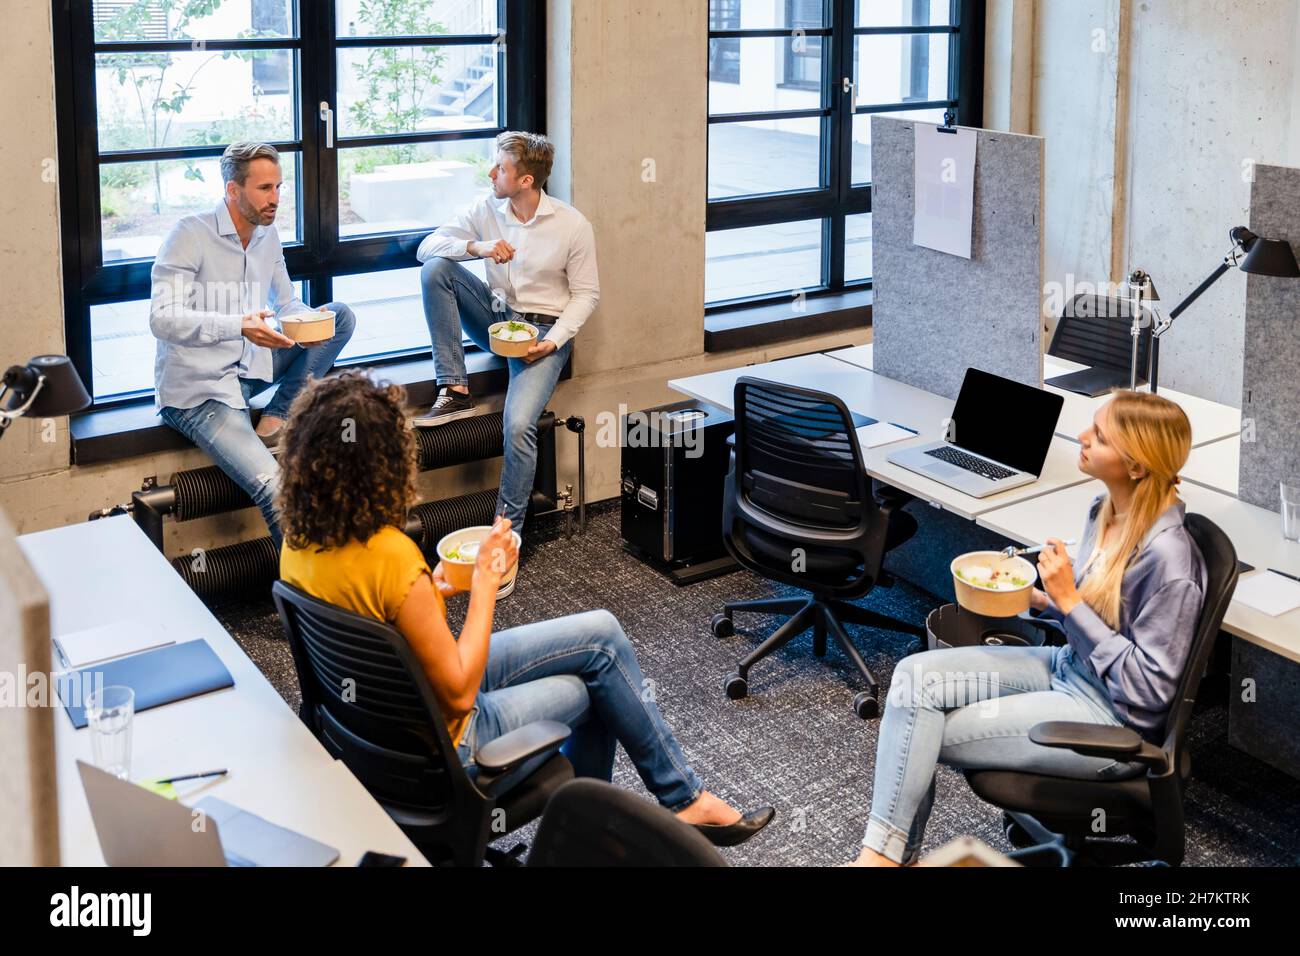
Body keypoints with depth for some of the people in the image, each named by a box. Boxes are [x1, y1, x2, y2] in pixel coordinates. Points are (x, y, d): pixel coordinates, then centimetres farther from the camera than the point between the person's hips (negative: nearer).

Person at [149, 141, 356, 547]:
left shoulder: (268, 235, 8)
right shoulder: (190, 235, -13)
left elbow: (287, 304, 18)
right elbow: (162, 319, -23)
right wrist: (239, 326, -38)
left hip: (250, 369, 8)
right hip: (198, 388, -8)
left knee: (340, 315, -5)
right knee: (274, 490, -27)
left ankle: (275, 418, -9)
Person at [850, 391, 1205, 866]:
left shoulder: (1168, 558, -26)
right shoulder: (1105, 510, 0)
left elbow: (1149, 688, -21)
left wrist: (1068, 602, -23)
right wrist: (1036, 599, -3)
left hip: (1115, 720, -8)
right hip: (1067, 667, 8)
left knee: (925, 732, -13)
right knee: (914, 675, -10)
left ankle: (888, 853, 8)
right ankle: (884, 851, -7)